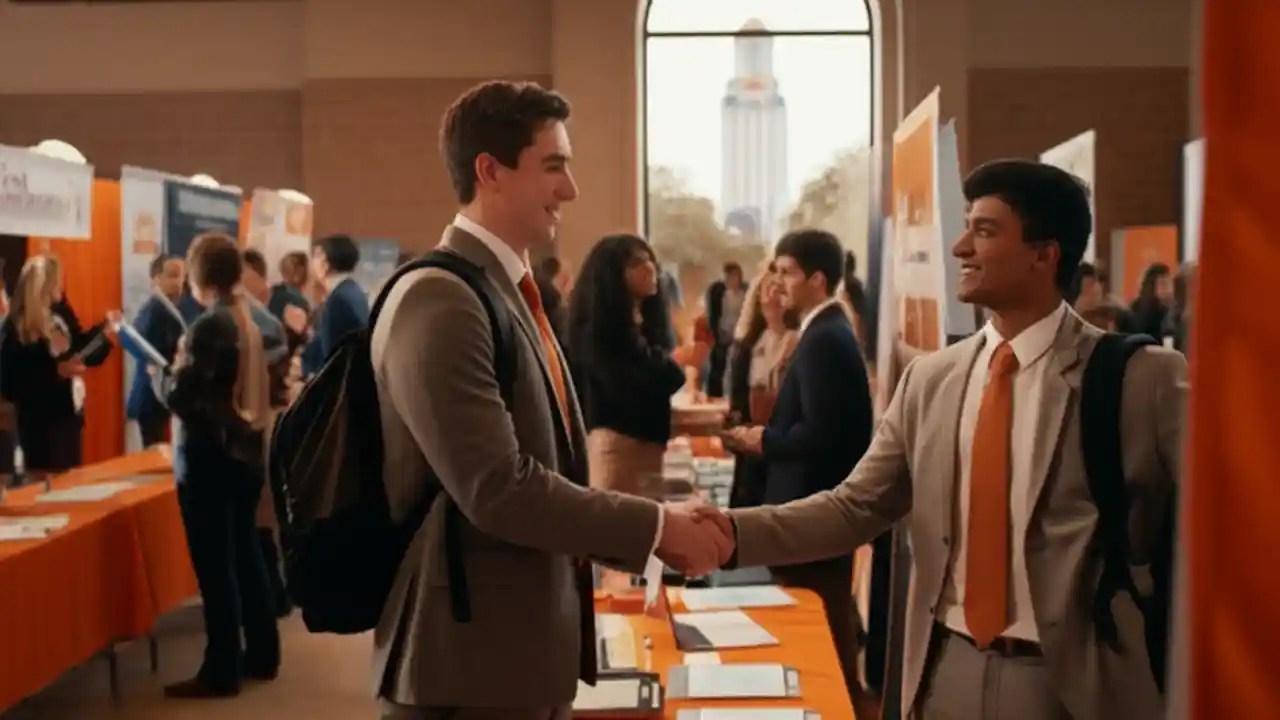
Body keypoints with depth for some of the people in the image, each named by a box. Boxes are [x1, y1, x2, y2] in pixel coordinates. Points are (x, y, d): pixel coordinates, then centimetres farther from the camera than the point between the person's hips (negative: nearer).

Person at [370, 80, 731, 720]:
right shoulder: (440, 301, -18)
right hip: (472, 662, -9)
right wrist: (655, 526, -15)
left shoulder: (512, 293, 13)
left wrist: (658, 533, 5)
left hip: (528, 650, 9)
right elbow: (498, 489, -24)